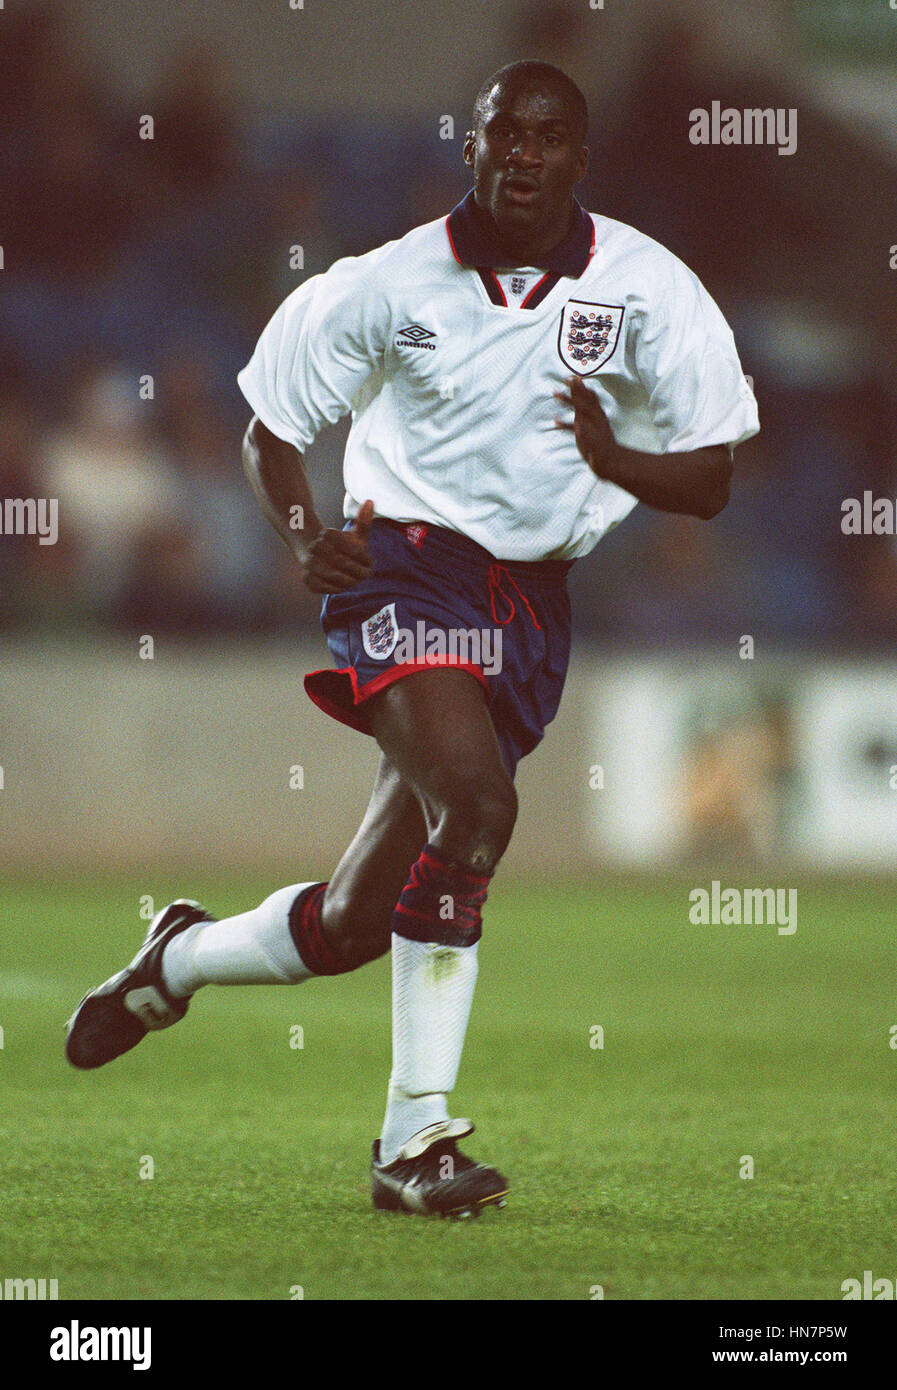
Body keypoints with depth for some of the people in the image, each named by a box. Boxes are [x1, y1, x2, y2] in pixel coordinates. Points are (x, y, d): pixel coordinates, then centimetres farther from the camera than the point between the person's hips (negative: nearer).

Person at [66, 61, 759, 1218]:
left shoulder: (650, 289, -3)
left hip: (536, 594, 3)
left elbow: (710, 483, -1)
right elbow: (271, 427, 8)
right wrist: (303, 535, -12)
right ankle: (416, 1139, -23)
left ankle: (180, 957, 37)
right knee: (474, 802, -29)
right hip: (407, 564, -3)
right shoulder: (391, 284, -4)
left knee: (355, 925, 5)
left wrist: (615, 458, -22)